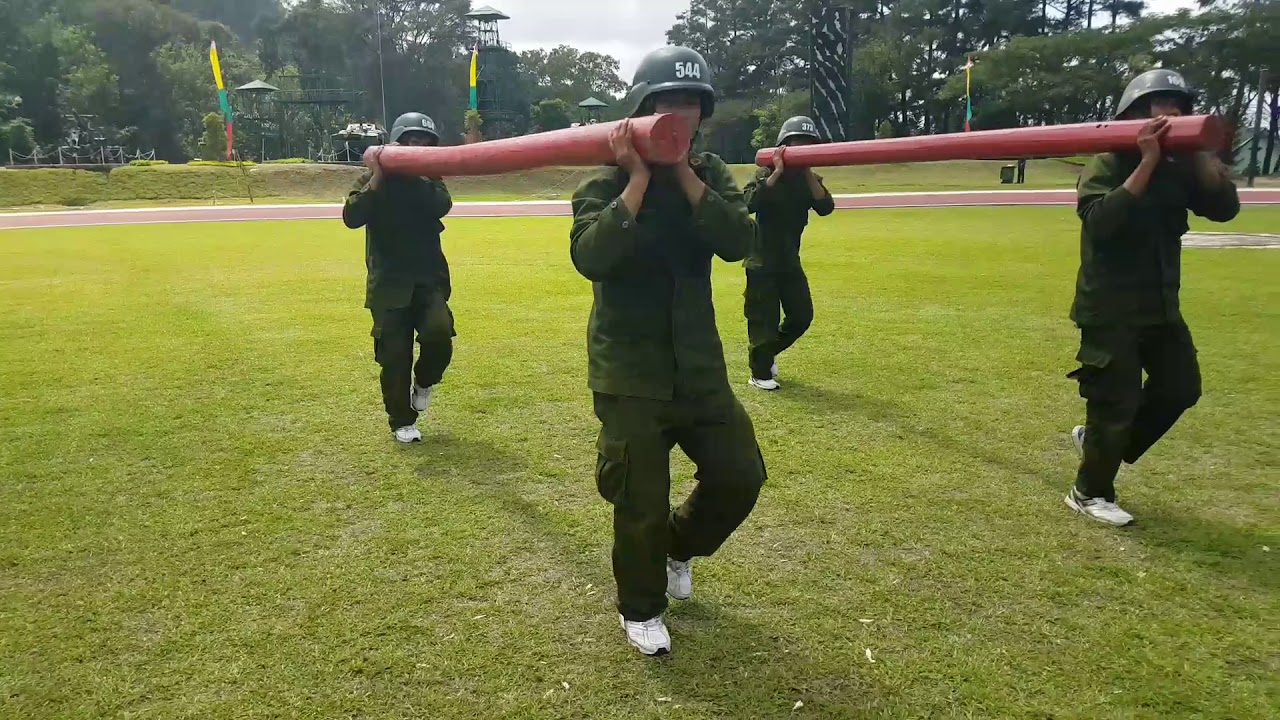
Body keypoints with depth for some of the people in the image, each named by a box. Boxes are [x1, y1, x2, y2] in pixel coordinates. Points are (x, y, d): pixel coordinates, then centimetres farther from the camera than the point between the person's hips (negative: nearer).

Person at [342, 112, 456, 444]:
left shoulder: (429, 181, 8)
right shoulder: (372, 181, 3)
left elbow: (442, 206, -14)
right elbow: (351, 217, -13)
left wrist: (415, 176, -19)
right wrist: (377, 179, -18)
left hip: (428, 279, 1)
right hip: (389, 283, -1)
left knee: (439, 333, -22)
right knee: (395, 355, -1)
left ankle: (423, 382, 10)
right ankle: (401, 421, 17)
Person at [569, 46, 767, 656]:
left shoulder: (708, 173, 3)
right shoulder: (606, 180, -8)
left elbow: (738, 243, -15)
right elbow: (590, 259, -26)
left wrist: (682, 172, -18)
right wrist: (639, 179, -24)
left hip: (699, 364, 4)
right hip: (630, 369, -4)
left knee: (740, 477, 6)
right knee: (642, 501, 2)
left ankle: (679, 546, 37)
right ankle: (640, 608, 29)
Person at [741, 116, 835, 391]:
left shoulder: (810, 179, 4)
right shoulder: (766, 174, -9)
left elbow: (825, 208, -14)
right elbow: (750, 203, -28)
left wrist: (808, 172, -21)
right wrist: (777, 172, -28)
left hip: (789, 259, 6)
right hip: (762, 259, -5)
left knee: (802, 316, 7)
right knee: (764, 318, -3)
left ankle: (768, 353, 29)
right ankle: (760, 373, 11)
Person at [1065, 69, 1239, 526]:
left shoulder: (1178, 168, 7)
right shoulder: (1106, 164, -11)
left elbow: (1224, 207, -4)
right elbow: (1100, 222, -28)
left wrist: (1198, 151, -13)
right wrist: (1146, 163, -27)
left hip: (1161, 306, 7)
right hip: (1110, 310, -7)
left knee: (1181, 388, 14)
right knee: (1116, 402, -2)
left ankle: (1099, 442, 30)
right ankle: (1089, 493, 15)